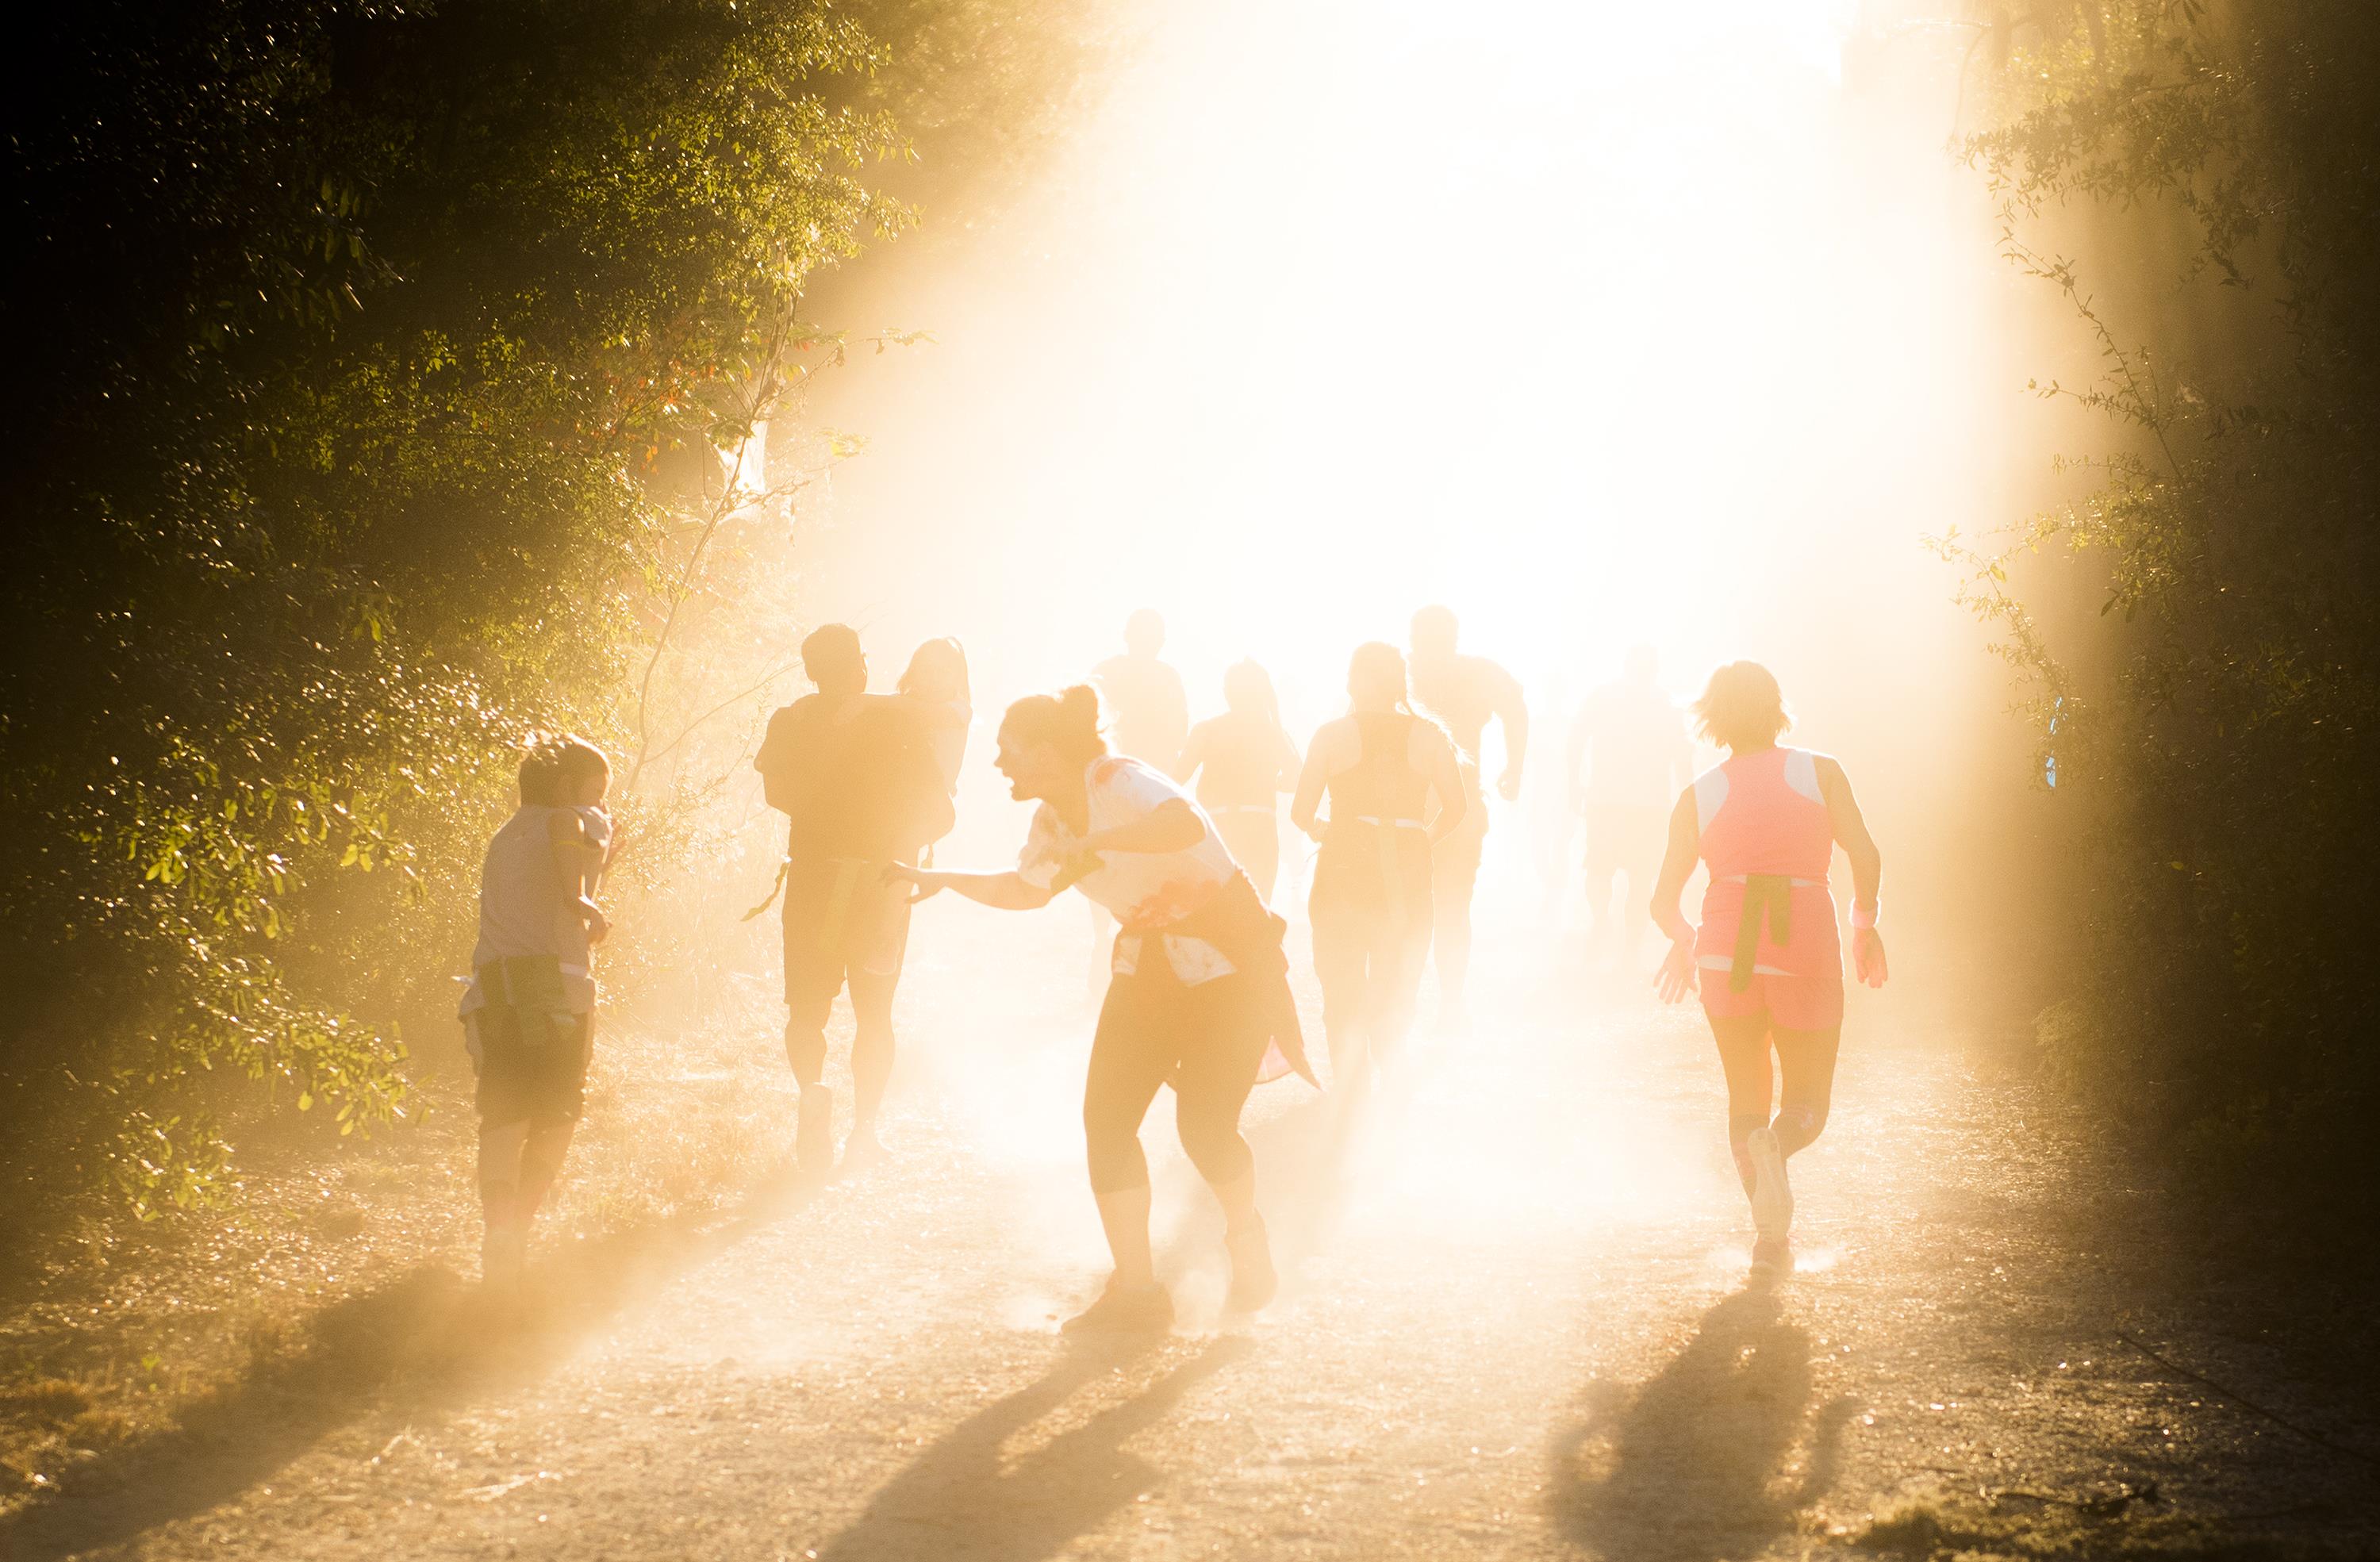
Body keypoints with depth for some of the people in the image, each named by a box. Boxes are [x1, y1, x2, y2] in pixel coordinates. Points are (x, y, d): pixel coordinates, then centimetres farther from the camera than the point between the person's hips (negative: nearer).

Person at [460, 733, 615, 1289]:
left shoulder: (504, 837, 28)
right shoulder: (587, 825, 9)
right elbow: (564, 822, -15)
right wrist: (582, 900, -8)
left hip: (492, 986, 4)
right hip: (557, 981, -4)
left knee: (503, 1117, -4)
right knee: (556, 1118, 9)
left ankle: (499, 1226, -24)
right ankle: (521, 1227, 0)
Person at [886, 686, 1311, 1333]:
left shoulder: (1120, 783, -23)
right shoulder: (1053, 818, 4)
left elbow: (1185, 825, -39)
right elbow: (1025, 890, 22)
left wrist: (1094, 844, -34)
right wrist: (941, 879, 19)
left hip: (1229, 952, -8)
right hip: (1153, 959, 8)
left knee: (1204, 1122, -14)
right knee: (1107, 1115, -4)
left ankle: (1249, 1247, 19)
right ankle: (1135, 1290, 5)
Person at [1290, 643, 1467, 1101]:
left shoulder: (1334, 735, -4)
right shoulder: (1427, 735, 0)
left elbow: (1302, 812, -4)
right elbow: (1457, 808, -1)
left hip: (1344, 872, -2)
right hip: (1407, 877, 2)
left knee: (1343, 992, 12)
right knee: (1396, 996, 16)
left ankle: (1351, 1091, 7)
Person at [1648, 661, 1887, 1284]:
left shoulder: (1697, 797, 9)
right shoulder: (1820, 772, 6)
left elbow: (1664, 902, 7)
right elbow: (1865, 855, -6)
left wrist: (1685, 944, 27)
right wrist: (1864, 924, 11)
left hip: (1725, 945, 1)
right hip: (1805, 946, -1)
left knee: (1747, 1098, 16)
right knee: (1808, 1102, 12)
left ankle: (1772, 1233, -7)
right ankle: (1774, 1146, -25)